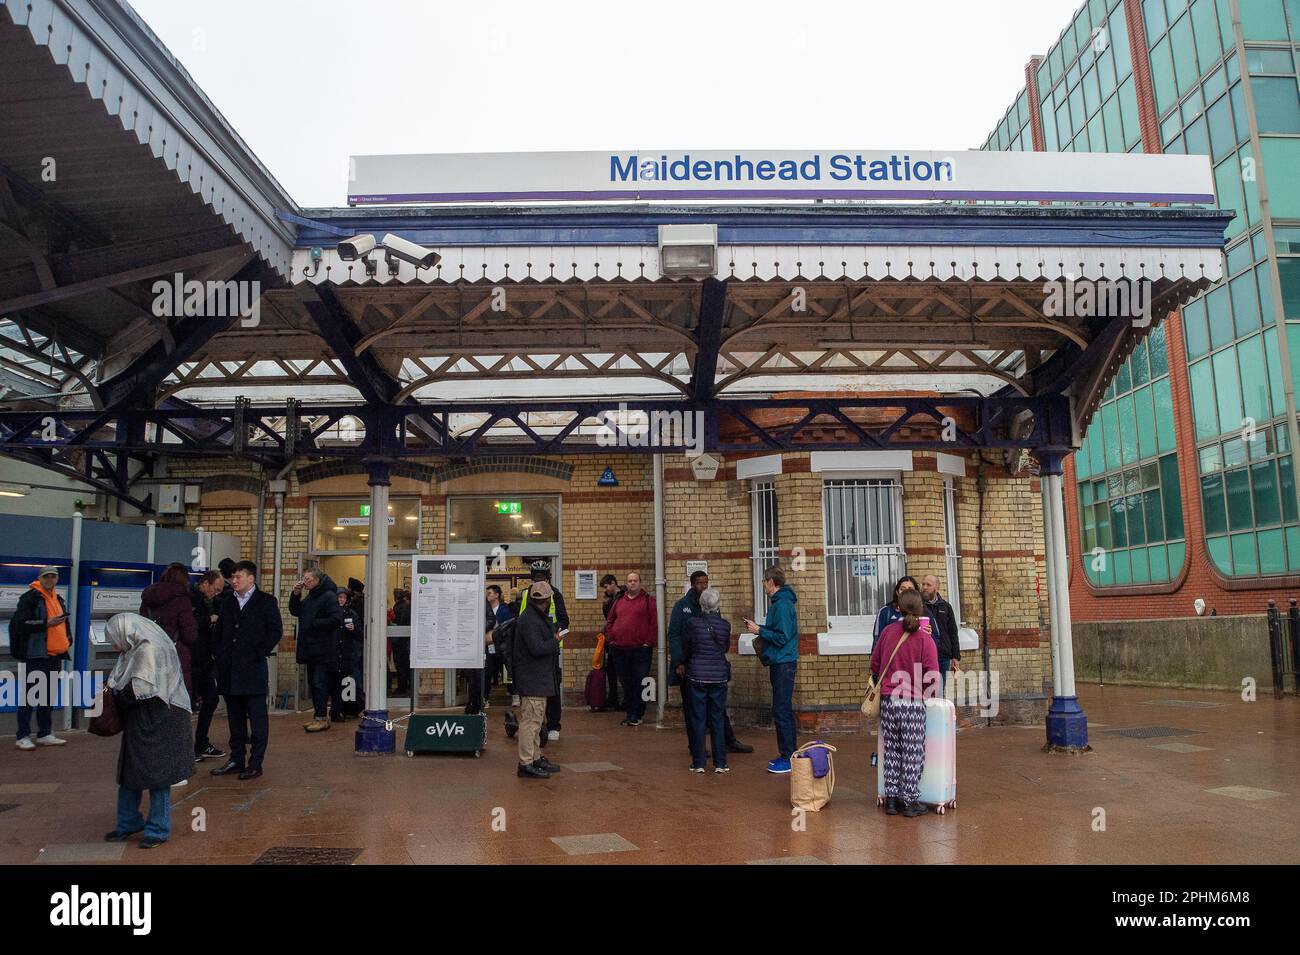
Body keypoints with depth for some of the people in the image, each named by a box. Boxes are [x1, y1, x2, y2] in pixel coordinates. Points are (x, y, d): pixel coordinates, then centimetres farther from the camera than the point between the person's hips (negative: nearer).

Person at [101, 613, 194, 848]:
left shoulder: (150, 650, -19)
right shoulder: (135, 650, 11)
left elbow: (140, 689, -21)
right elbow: (119, 683, 16)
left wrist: (113, 696, -7)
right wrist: (110, 690, -4)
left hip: (157, 722, -9)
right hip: (138, 722, 9)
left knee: (156, 773, -1)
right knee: (129, 772, 15)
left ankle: (158, 829, 9)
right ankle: (128, 822, 29)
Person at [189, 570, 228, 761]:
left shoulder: (210, 600, 14)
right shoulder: (189, 598, -13)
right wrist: (209, 619, -18)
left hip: (206, 660, 9)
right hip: (191, 660, -9)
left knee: (211, 699, 13)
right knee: (189, 702, -2)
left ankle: (202, 744, 24)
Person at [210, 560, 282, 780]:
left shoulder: (266, 602, -1)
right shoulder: (226, 603, 15)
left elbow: (276, 631, -3)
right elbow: (219, 632, 19)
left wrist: (260, 653, -9)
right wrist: (220, 659, 9)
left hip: (253, 669, -5)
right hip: (229, 671, 5)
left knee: (257, 718, -2)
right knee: (235, 718, 12)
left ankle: (255, 763, 2)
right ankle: (236, 760, 20)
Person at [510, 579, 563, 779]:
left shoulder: (539, 618, 15)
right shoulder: (529, 620, -19)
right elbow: (537, 648, -25)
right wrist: (555, 641, -12)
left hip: (539, 678, 11)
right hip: (532, 680, -11)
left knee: (536, 719, 18)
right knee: (531, 720, -8)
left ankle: (536, 757, 28)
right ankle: (525, 764, -5)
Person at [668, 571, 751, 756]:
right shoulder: (682, 606, -6)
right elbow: (674, 636, -10)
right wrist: (678, 663, -16)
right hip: (688, 665, -4)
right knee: (691, 706, 5)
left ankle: (730, 741, 14)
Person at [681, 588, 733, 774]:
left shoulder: (692, 623, -9)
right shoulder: (725, 625, -4)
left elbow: (685, 647, 3)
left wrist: (683, 664, 22)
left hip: (696, 675, -1)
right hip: (719, 676, 2)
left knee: (698, 719, 5)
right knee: (718, 720, 8)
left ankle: (698, 763, 8)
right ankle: (720, 763, 10)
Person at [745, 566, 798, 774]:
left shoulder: (782, 605, -17)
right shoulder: (780, 602, 15)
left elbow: (781, 637, -21)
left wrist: (759, 630, -13)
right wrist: (759, 627, 11)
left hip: (783, 665, -11)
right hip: (781, 663, 11)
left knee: (781, 712, -6)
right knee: (784, 711, 15)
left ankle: (788, 758, -1)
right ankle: (788, 754, 22)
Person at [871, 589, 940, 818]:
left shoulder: (888, 632, 0)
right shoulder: (924, 638, -11)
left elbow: (874, 665, 8)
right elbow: (932, 676, -13)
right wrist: (919, 684, 7)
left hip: (888, 700, 4)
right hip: (913, 702, -4)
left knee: (891, 750, 13)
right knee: (913, 753, 6)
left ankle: (891, 798, 19)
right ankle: (910, 801, 11)